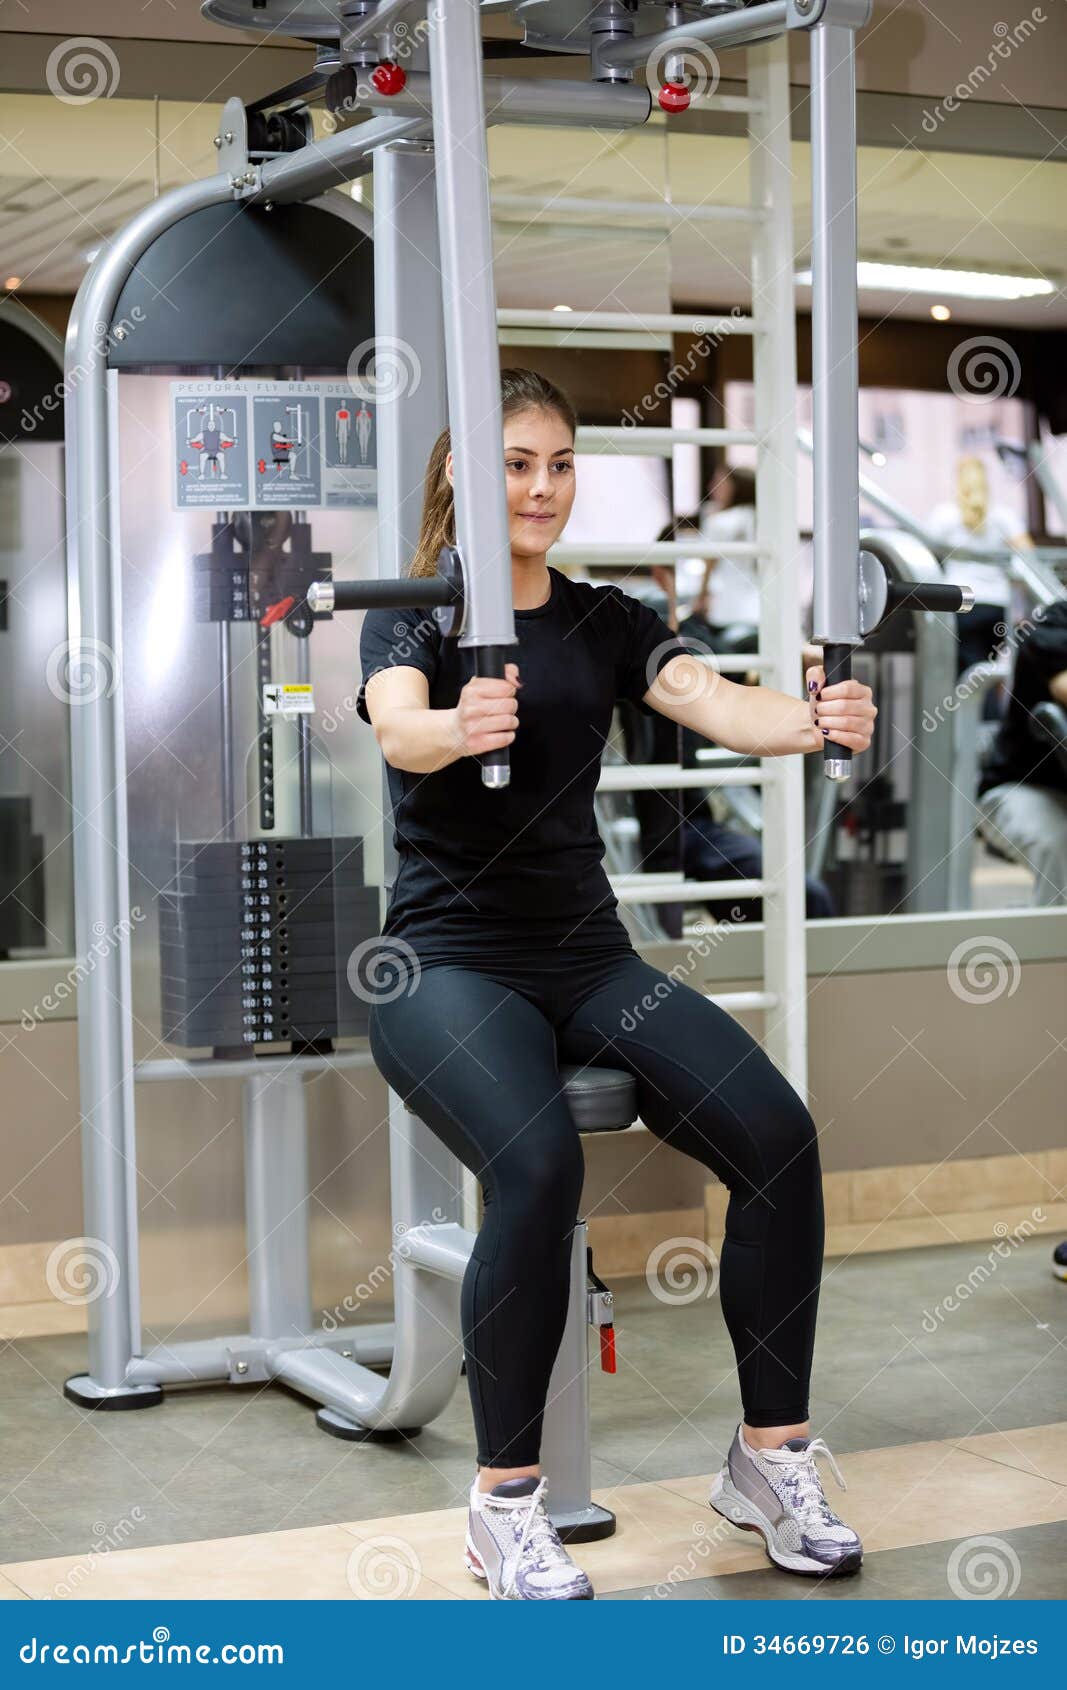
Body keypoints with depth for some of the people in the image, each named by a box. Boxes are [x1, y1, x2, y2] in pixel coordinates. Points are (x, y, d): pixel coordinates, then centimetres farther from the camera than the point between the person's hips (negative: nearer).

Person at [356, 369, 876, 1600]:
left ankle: (770, 1461, -3)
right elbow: (397, 723, -22)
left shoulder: (606, 622, 12)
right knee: (536, 1166, -33)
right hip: (448, 958, -4)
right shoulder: (409, 615, 1)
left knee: (776, 1133, -19)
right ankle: (505, 1503, -17)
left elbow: (711, 702, -7)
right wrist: (459, 730, -47)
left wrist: (816, 722, -29)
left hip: (586, 954, 4)